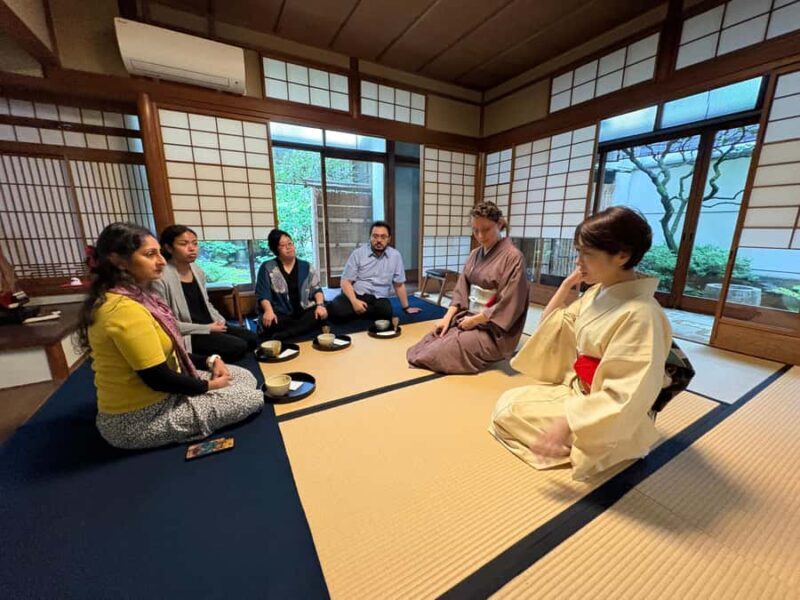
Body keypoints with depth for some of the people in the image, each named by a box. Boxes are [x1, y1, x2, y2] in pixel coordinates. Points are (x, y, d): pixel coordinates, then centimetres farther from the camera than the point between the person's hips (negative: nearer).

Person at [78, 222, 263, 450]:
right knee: (253, 398, -6)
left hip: (160, 395, 9)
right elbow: (158, 379, -25)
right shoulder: (124, 308, -28)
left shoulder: (133, 297, 4)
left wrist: (209, 361, 0)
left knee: (245, 376, 9)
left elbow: (166, 354, 11)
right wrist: (208, 386, -10)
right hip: (141, 419, -9)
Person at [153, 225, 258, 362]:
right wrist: (207, 328, -17)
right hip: (187, 334, -7)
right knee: (238, 346, -21)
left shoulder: (197, 270, 8)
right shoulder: (161, 278, -17)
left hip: (211, 325, 8)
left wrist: (220, 320, 1)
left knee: (253, 339, -2)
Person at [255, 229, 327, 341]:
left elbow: (316, 289, 8)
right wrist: (269, 310, -22)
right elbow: (263, 293, -1)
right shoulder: (267, 268, 6)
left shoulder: (306, 266, 13)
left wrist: (320, 305, -13)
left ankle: (280, 337, -31)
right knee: (269, 323, -35)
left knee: (320, 315, -30)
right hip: (281, 315, -2)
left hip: (304, 312, 2)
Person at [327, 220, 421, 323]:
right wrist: (354, 301, -20)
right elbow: (346, 282, -3)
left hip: (378, 299, 2)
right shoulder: (358, 253, 0)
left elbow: (399, 284, 12)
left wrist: (406, 308, 16)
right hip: (355, 294, -2)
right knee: (336, 310, -32)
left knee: (386, 312, -33)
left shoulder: (395, 256, 4)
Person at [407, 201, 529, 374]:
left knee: (442, 350, -22)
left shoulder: (513, 257, -13)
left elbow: (509, 305, -17)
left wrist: (475, 320, -15)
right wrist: (447, 317, -7)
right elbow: (461, 289, 8)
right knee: (430, 341, -14)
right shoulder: (475, 254, 9)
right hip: (466, 317, 7)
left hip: (492, 330, -7)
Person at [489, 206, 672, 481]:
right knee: (509, 400, 3)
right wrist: (567, 284, -2)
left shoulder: (639, 314, -29)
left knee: (509, 409, -9)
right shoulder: (597, 293, -2)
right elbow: (551, 326, 9)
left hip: (611, 419, -8)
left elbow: (625, 395, -31)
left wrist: (567, 422, -32)